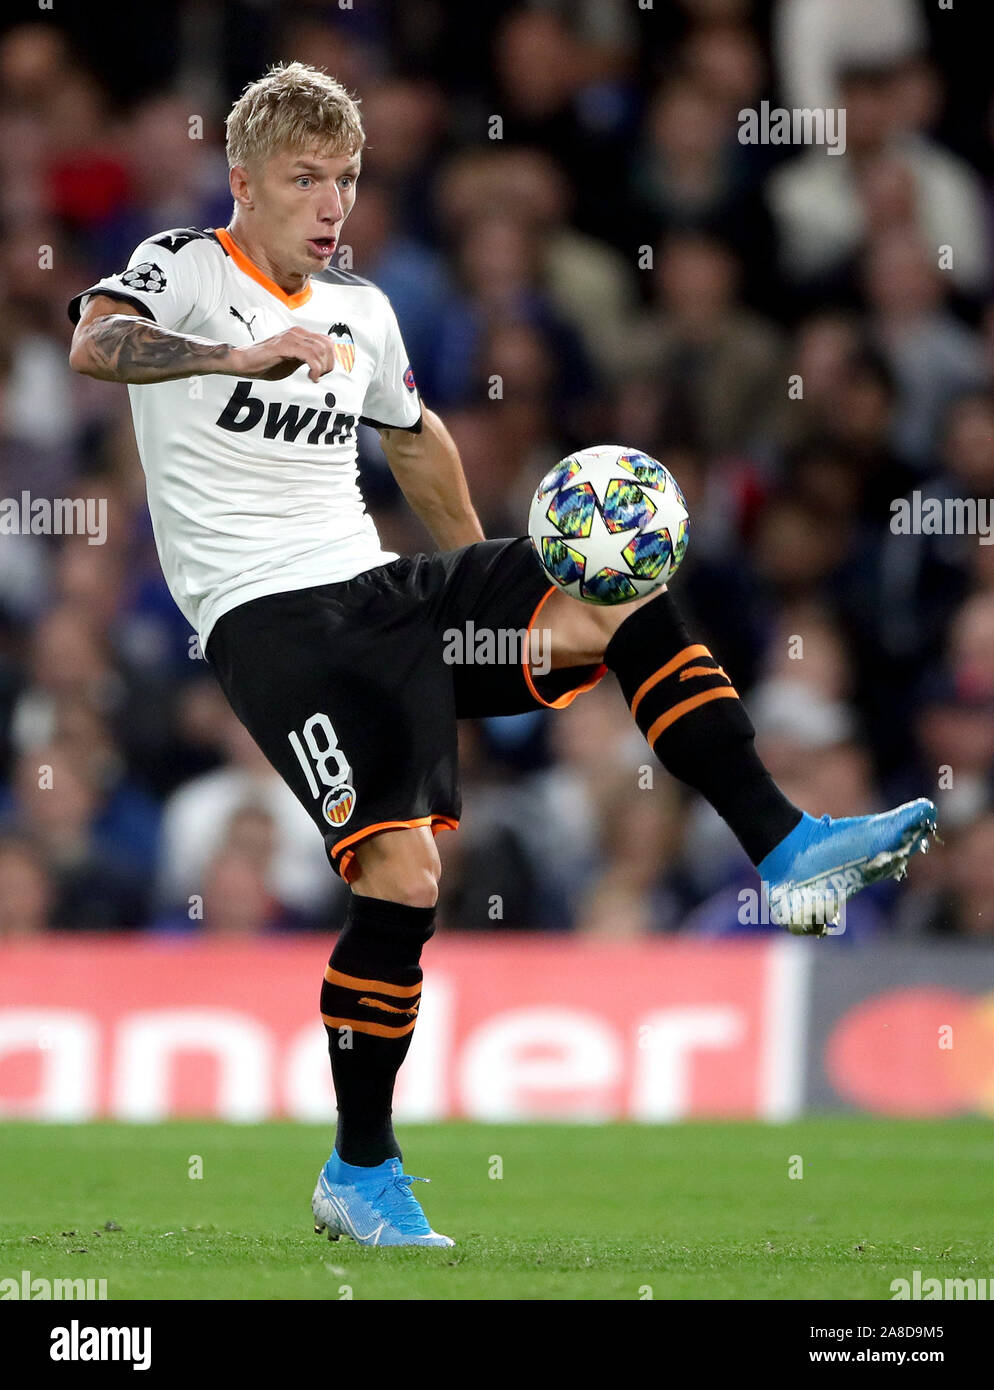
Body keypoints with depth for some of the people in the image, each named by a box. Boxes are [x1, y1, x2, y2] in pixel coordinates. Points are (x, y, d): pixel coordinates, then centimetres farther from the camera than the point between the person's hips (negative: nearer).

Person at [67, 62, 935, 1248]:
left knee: (626, 604, -15)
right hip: (271, 618, -6)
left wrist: (494, 599, 38)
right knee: (401, 872, -21)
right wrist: (246, 357, -43)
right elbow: (94, 342, -26)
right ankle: (360, 1175, -8)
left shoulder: (361, 310, 18)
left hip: (383, 592, 6)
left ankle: (785, 853, -10)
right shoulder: (184, 269, -3)